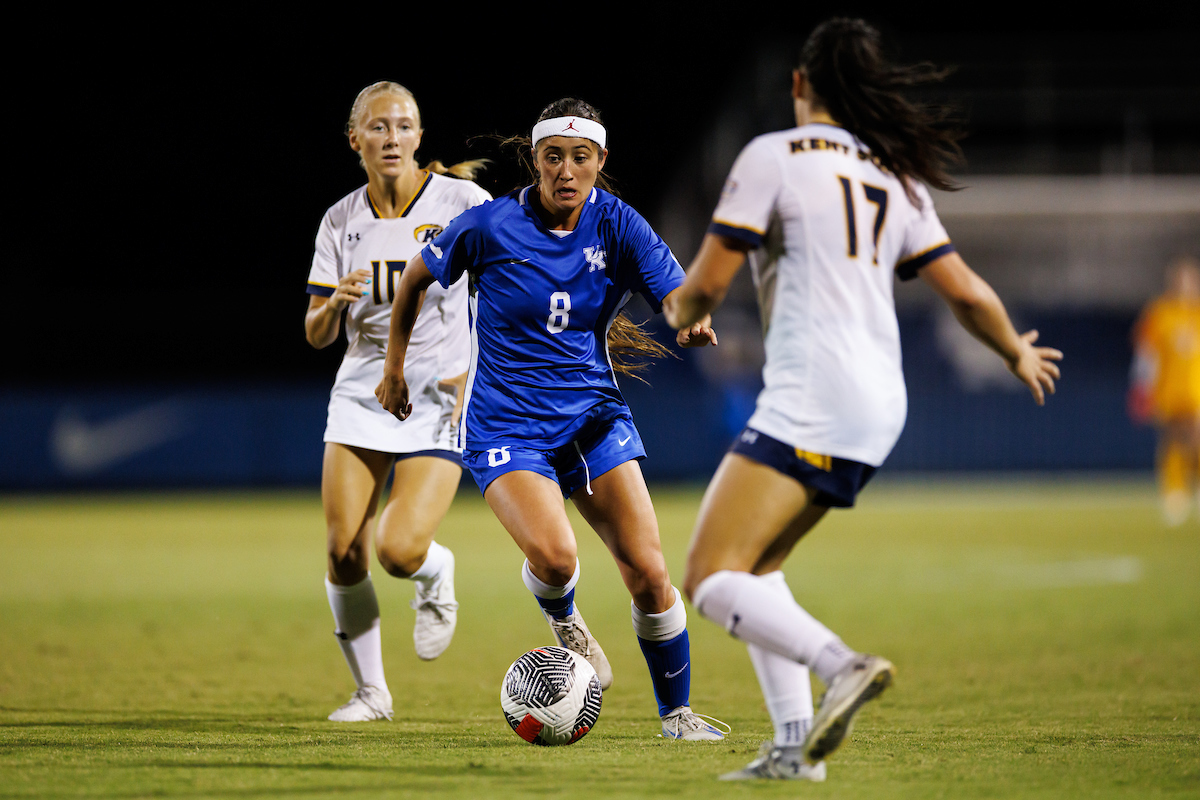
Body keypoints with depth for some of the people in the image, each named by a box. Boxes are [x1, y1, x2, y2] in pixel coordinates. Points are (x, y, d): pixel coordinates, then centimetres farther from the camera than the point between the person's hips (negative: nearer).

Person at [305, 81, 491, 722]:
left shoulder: (461, 201, -7)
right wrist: (336, 303, -17)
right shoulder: (341, 223, 3)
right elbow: (316, 334, 6)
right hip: (362, 395, 3)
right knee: (344, 553, -7)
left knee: (399, 550, -19)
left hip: (442, 399, -3)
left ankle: (437, 576, 19)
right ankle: (370, 691, 13)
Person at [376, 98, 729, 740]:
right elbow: (416, 277, 6)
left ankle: (677, 713, 14)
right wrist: (394, 367, 13)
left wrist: (694, 319, -38)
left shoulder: (617, 226, -5)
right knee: (553, 555, -27)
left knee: (648, 573, -8)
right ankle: (563, 621, 11)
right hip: (505, 427, -3)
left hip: (593, 416, 3)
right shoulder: (489, 226, -11)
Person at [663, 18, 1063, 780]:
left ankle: (840, 664, -32)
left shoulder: (774, 155, -4)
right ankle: (797, 744, 8)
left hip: (811, 402, -8)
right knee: (755, 567, 19)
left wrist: (681, 312, 19)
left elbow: (706, 285, -5)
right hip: (880, 408, 8)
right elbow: (966, 293, 15)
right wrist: (1019, 354, 33)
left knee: (713, 580, -9)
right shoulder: (895, 175, 15)